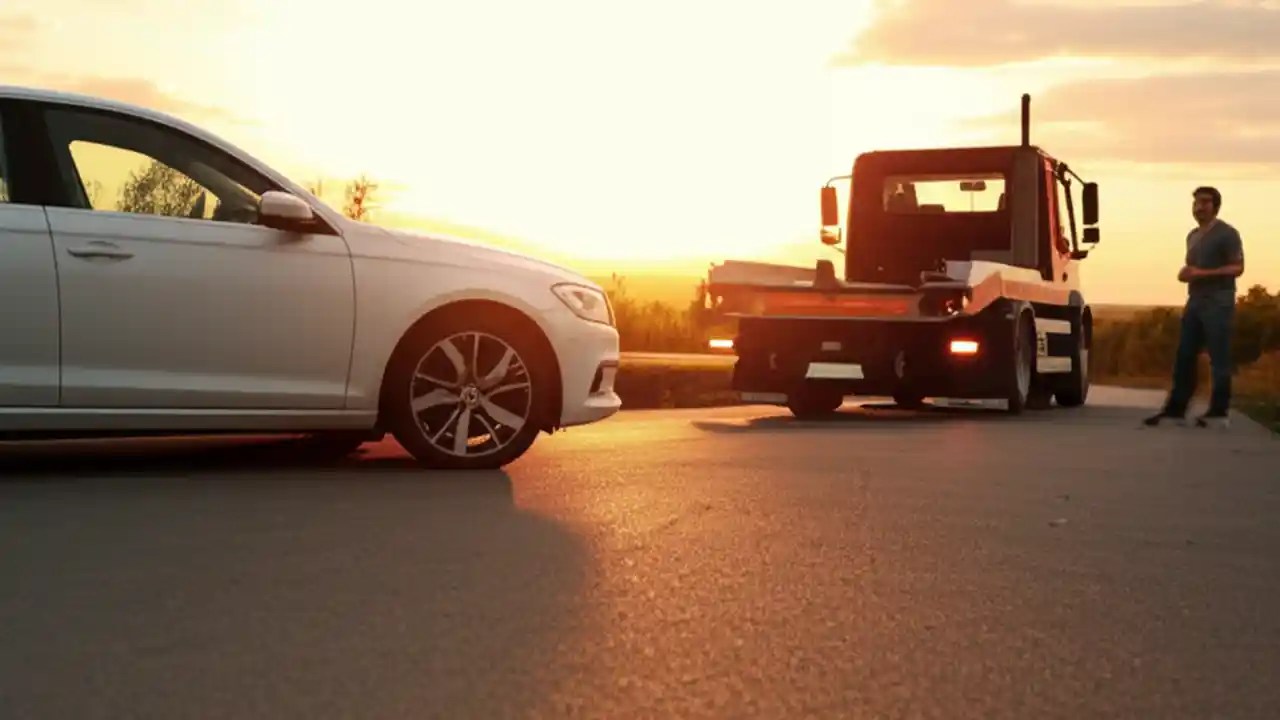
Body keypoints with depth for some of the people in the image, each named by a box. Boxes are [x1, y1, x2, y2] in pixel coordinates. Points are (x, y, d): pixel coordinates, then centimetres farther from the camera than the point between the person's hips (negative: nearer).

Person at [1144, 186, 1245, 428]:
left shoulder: (1227, 233, -5)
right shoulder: (1193, 235, 19)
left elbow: (1237, 268, -11)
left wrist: (1202, 273, -20)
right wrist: (1185, 273, 5)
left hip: (1218, 303, -8)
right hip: (1194, 301, 8)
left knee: (1219, 359, -5)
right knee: (1184, 357, 4)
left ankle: (1219, 412, -1)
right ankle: (1175, 408, 6)